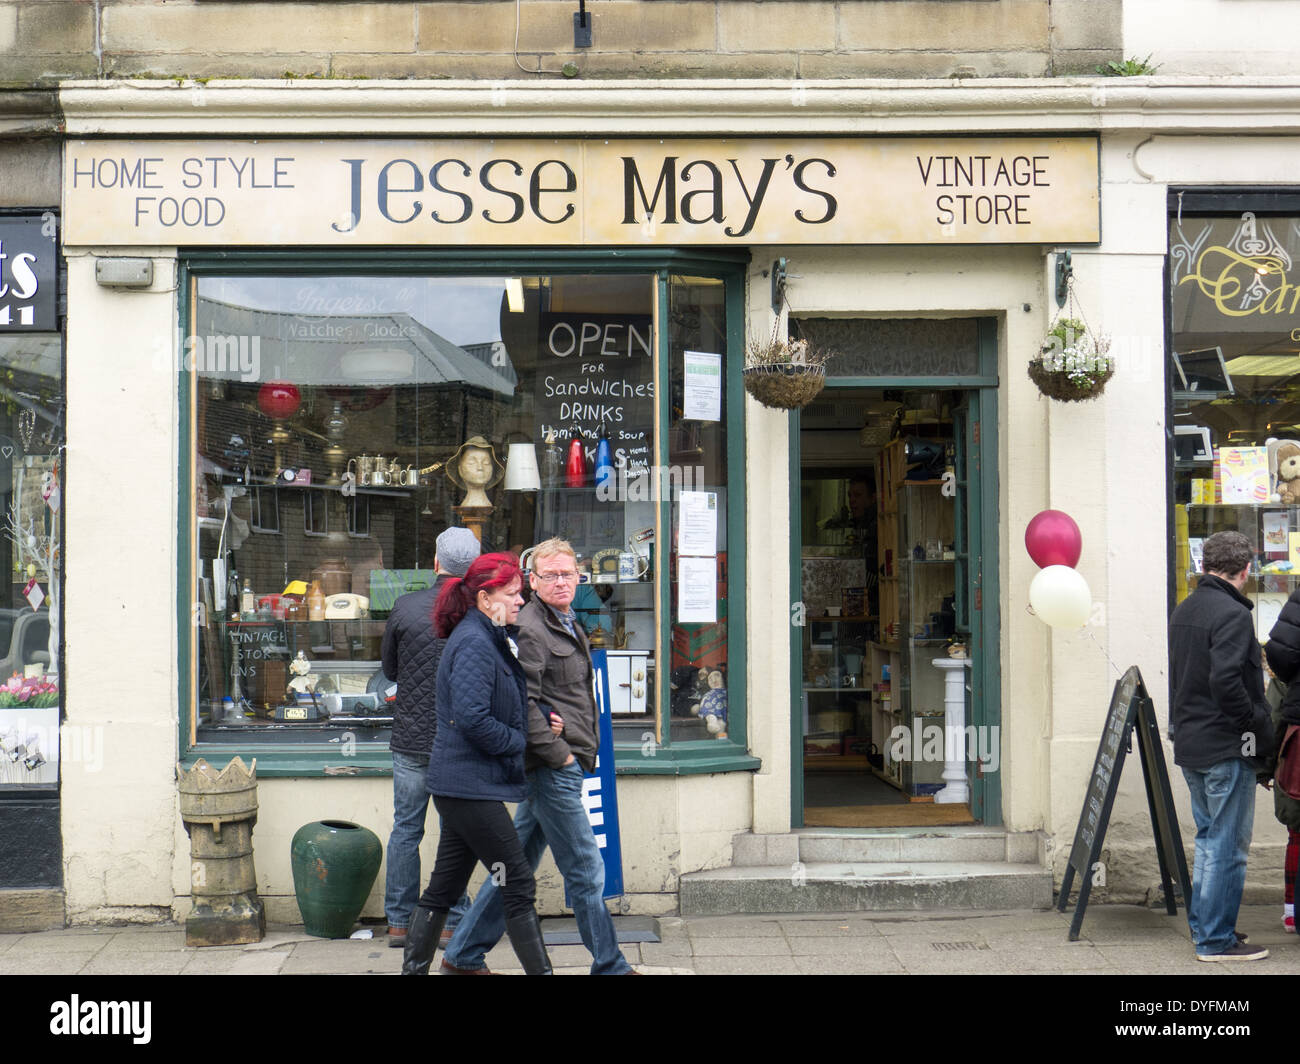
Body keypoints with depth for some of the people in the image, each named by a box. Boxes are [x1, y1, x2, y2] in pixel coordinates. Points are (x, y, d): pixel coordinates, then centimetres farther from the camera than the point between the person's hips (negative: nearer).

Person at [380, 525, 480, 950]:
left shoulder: (405, 607, -6)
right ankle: (454, 922, 13)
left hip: (410, 739, 1)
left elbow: (389, 669, 6)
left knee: (405, 830, 11)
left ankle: (399, 922, 17)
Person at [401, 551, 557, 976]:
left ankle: (413, 968, 19)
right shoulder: (474, 642, -16)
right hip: (470, 785, -10)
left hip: (461, 785, 10)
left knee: (444, 888, 13)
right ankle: (540, 969, 0)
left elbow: (501, 705, 23)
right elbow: (471, 718, -25)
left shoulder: (489, 639, 15)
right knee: (519, 885, -5)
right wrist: (517, 741, -12)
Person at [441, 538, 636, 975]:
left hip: (566, 762, 9)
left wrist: (576, 732, 5)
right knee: (586, 872, 0)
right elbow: (520, 704, -21)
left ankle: (463, 956, 21)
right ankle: (610, 966, 12)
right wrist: (558, 753, -17)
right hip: (552, 769, -9)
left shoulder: (570, 626, 17)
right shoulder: (529, 630, -14)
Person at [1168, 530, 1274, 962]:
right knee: (1227, 846, -2)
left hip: (1190, 743, 9)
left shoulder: (1183, 611, 12)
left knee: (1208, 838, 19)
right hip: (1226, 747, -9)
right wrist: (1257, 722, -14)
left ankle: (1203, 926, 26)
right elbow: (1225, 681, -25)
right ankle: (1216, 940, 3)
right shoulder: (1232, 614, -17)